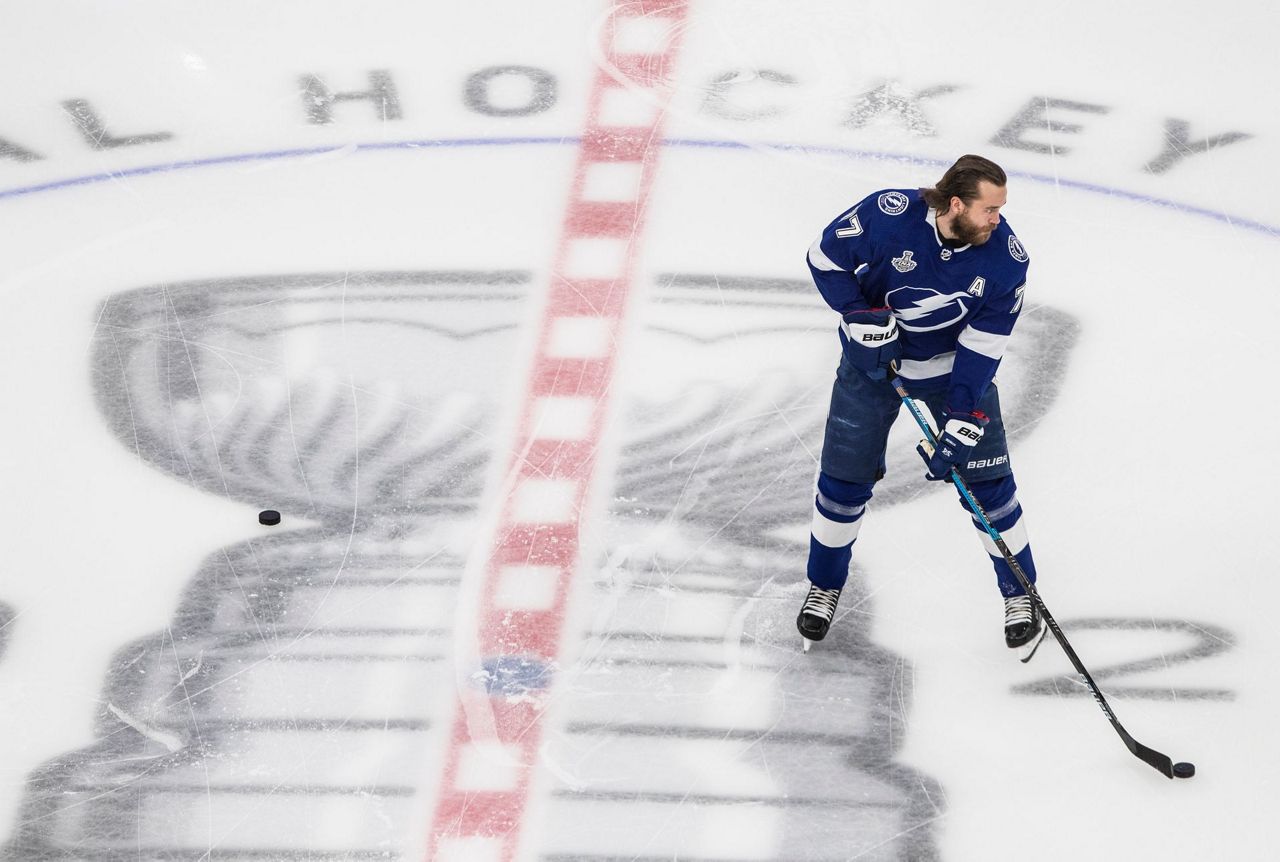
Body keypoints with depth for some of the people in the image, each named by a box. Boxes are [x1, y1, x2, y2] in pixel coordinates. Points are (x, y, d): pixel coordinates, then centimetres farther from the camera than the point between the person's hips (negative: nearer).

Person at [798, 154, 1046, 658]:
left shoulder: (1005, 259, -23)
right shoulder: (887, 215, -29)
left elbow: (982, 346, -20)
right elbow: (826, 258, -13)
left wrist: (963, 425, -24)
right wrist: (862, 317, -23)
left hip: (956, 365, 1)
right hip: (874, 358, 0)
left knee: (987, 483, -1)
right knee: (844, 480, 4)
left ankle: (1019, 596, 19)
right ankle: (824, 588, 27)